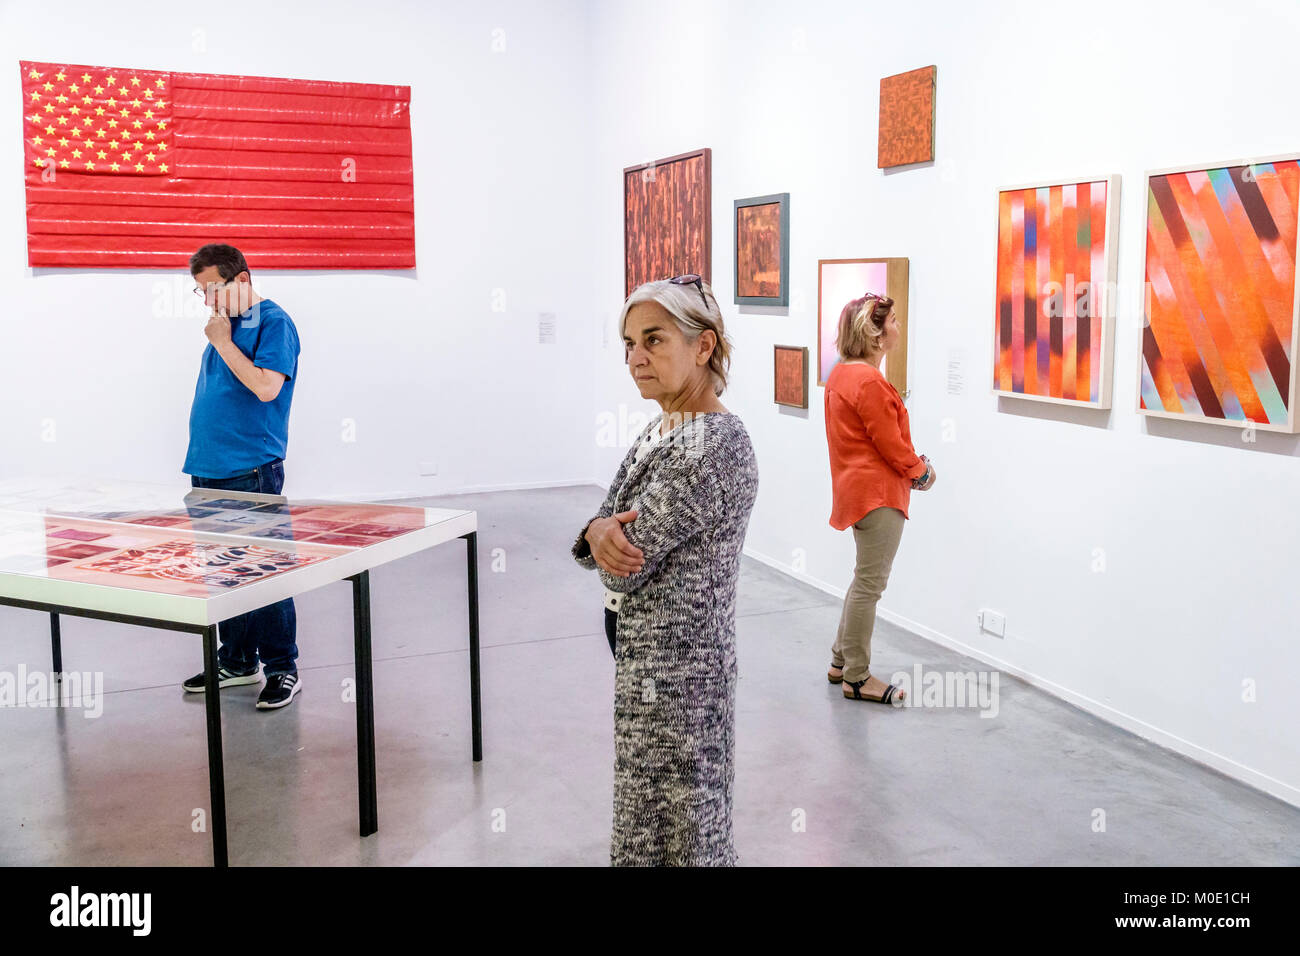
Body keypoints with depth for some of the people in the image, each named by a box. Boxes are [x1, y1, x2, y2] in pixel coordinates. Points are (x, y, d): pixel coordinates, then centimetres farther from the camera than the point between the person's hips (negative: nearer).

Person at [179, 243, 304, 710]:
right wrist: (202, 454, 13)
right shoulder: (225, 323, 16)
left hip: (251, 472, -9)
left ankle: (282, 668, 6)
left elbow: (266, 386, -23)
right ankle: (236, 661, 26)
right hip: (210, 471, 9)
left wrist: (223, 342, -14)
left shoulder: (273, 323, -9)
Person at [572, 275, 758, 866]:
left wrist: (609, 536, -2)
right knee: (651, 816, 22)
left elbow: (625, 567, -24)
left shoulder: (714, 447, -23)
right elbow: (610, 533, 6)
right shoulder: (661, 429, 7)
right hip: (642, 654, 9)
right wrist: (601, 532, -17)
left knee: (676, 828, 6)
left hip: (674, 668, -9)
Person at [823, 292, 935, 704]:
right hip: (878, 493, -11)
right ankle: (857, 679, 7)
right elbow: (890, 443, -18)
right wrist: (921, 471, -1)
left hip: (856, 487, 11)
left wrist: (913, 462, 6)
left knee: (865, 579, 20)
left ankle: (841, 662, 29)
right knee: (870, 583, -2)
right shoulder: (869, 382, -21)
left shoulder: (841, 374, 11)